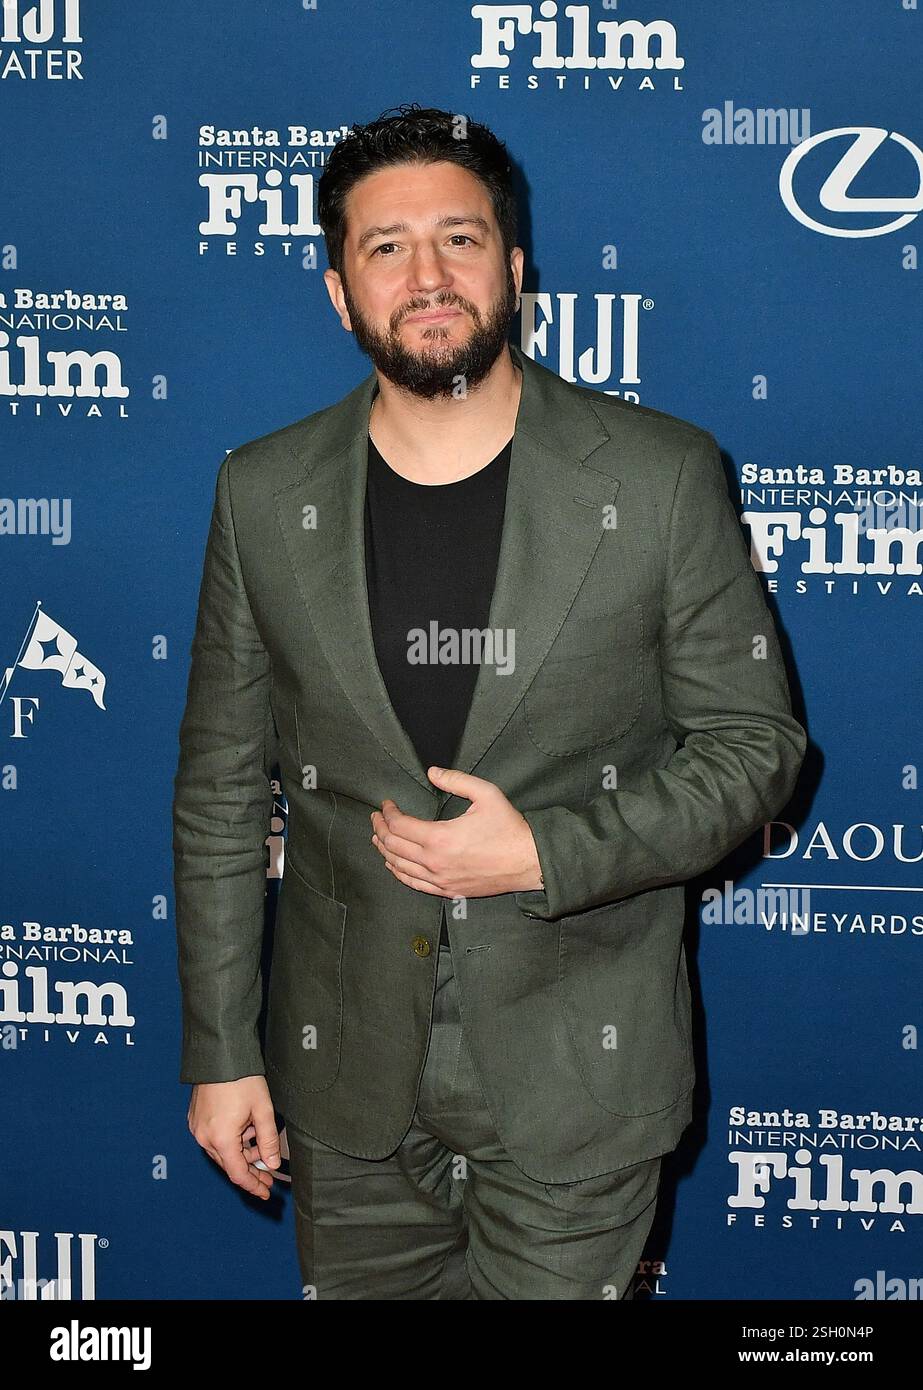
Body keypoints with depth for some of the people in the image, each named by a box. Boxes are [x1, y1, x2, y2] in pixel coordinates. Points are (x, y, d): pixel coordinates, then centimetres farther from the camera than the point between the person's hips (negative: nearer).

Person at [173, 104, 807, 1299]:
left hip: (575, 1070, -2)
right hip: (347, 1071, 2)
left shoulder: (660, 476, -8)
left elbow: (754, 742, -3)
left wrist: (545, 857, -17)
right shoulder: (264, 494, -1)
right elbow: (221, 789, 4)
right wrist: (219, 1052, 4)